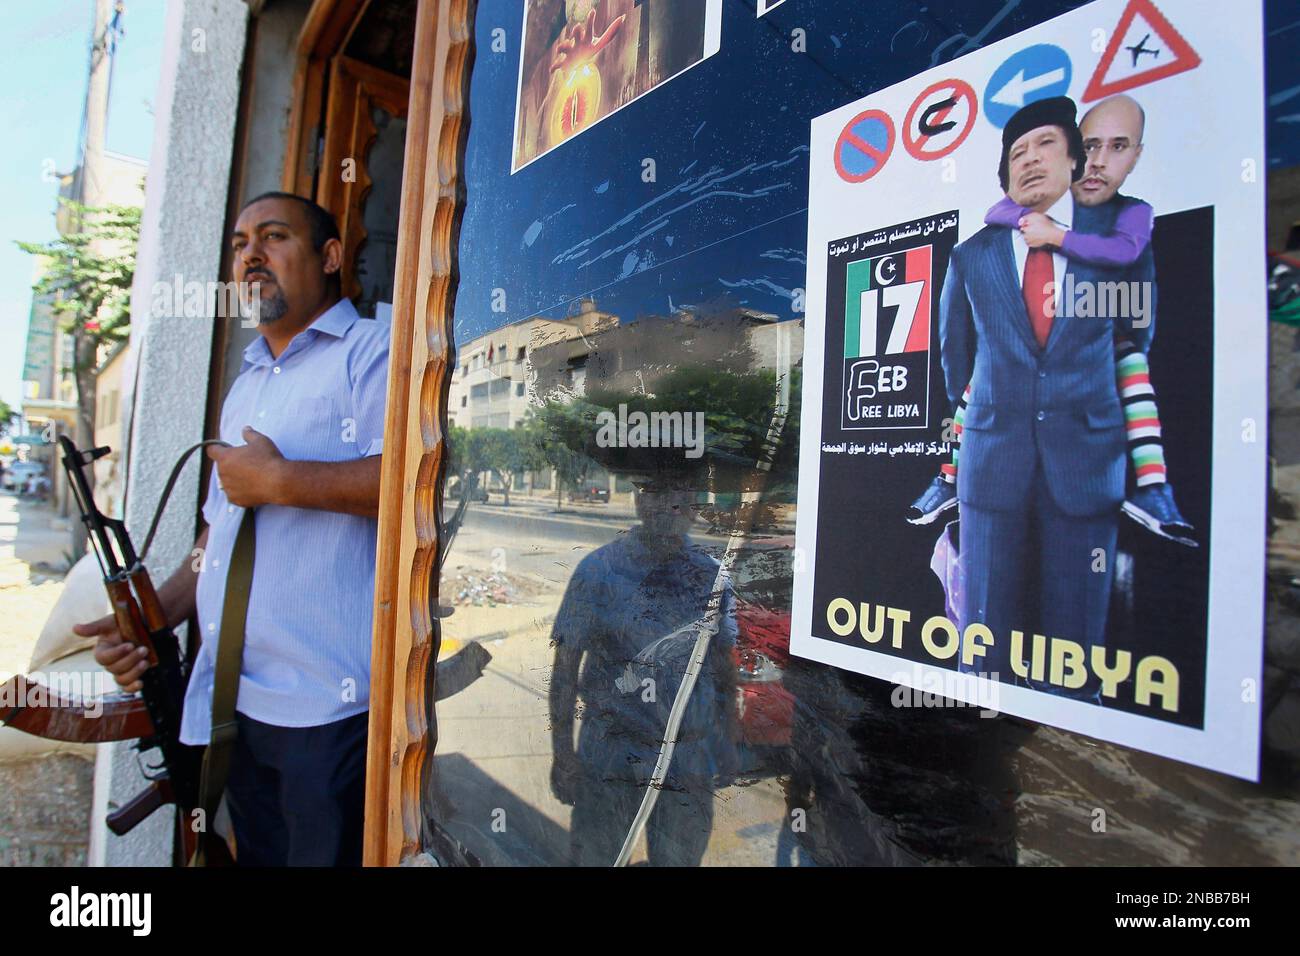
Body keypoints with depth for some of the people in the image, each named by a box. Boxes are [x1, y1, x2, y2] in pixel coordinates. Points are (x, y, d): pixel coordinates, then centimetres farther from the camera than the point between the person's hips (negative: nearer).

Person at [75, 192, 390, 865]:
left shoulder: (373, 351, -6)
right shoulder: (244, 387, 22)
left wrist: (276, 479, -17)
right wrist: (153, 619, 11)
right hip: (237, 707, 9)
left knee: (326, 854, 4)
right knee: (256, 856, 21)